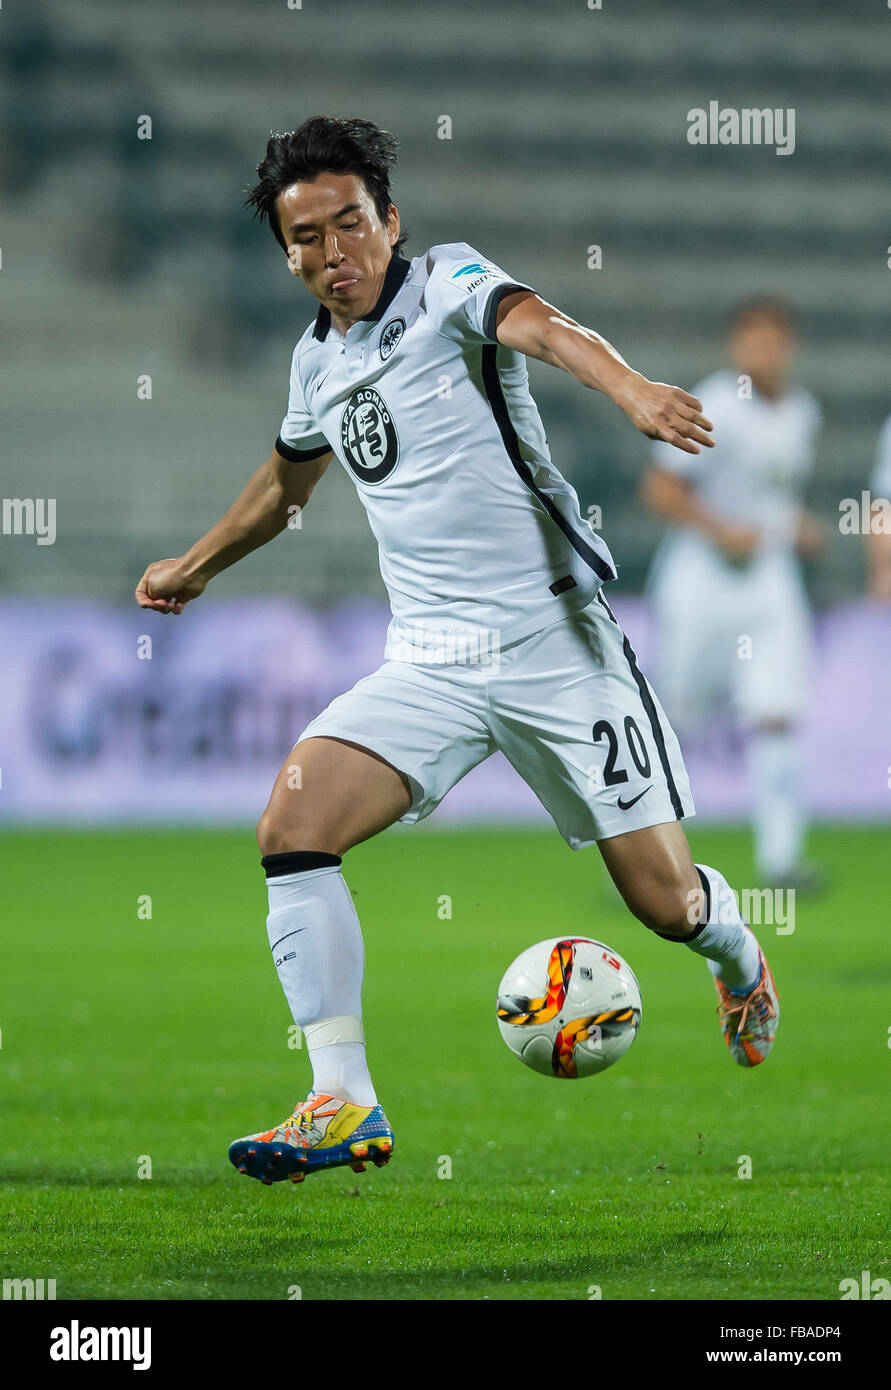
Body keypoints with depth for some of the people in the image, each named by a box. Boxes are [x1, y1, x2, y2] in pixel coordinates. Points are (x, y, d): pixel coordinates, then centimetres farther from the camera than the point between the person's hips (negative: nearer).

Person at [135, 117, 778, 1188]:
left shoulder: (446, 282, -7)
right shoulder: (319, 359, 11)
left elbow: (542, 327, -30)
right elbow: (289, 476, 34)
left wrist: (632, 391, -51)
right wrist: (195, 566, 47)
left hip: (558, 642, -5)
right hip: (430, 663, 5)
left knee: (663, 898, 0)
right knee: (291, 827, -19)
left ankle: (740, 965, 38)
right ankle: (343, 1107, -15)